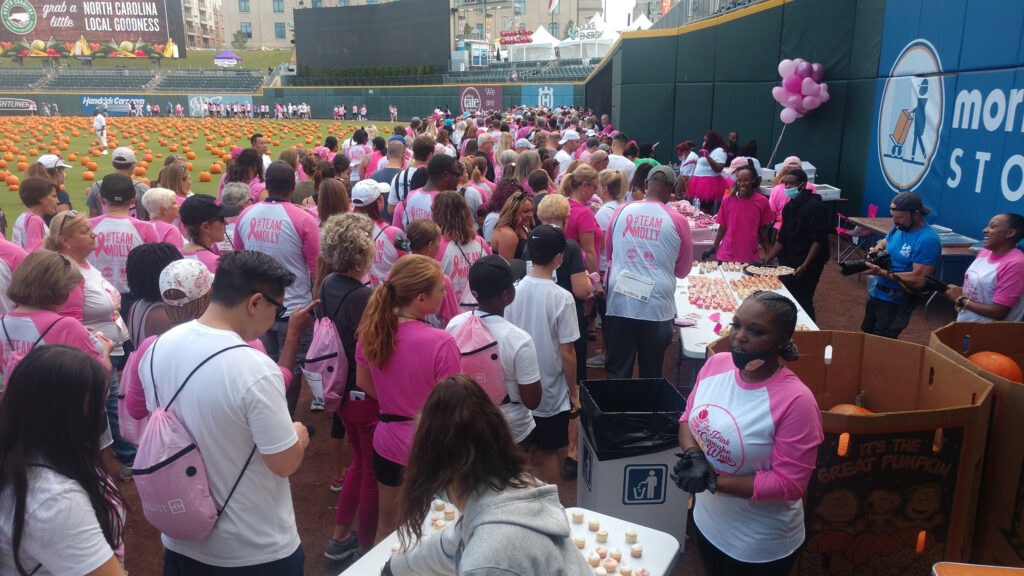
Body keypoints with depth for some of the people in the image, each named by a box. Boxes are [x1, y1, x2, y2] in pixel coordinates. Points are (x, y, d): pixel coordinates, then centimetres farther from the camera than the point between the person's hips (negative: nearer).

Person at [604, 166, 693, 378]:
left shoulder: (621, 211, 0)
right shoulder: (677, 221, -5)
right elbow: (682, 271, 8)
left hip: (619, 303, 1)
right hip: (657, 307, -1)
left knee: (617, 373, 10)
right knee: (651, 373, 15)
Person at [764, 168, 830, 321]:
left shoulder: (815, 206, -14)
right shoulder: (789, 207, 10)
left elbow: (818, 240, -19)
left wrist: (805, 266, -25)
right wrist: (766, 260, 6)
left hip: (808, 267, -8)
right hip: (789, 264, 8)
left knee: (803, 302, -6)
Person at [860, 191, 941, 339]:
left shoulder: (927, 240, -23)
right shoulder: (898, 228, 2)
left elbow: (919, 280, -27)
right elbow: (883, 242, 20)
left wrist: (882, 273, -28)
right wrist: (876, 249, -5)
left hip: (895, 303, -8)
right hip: (875, 293, 8)